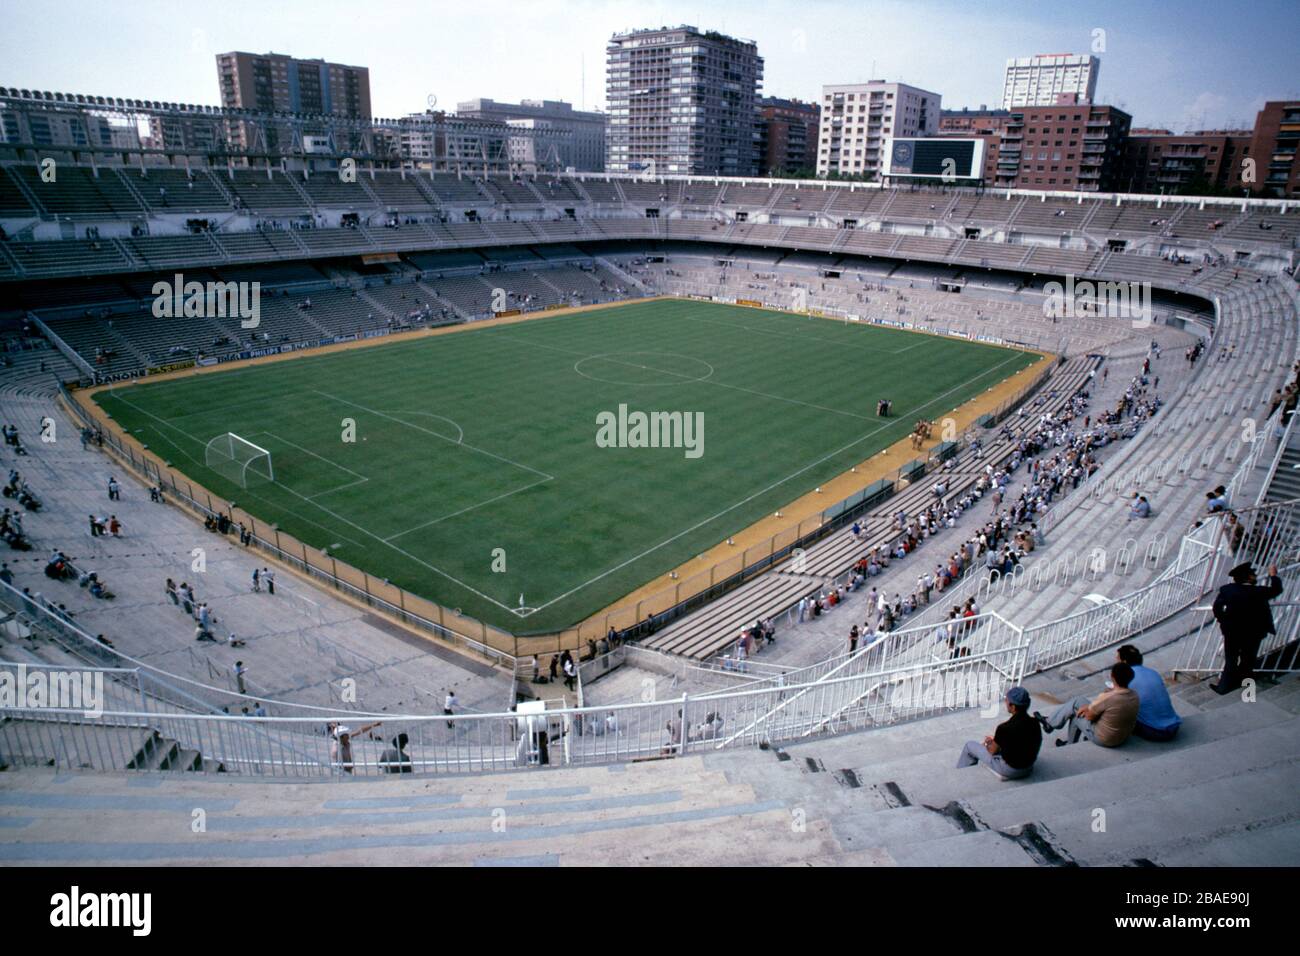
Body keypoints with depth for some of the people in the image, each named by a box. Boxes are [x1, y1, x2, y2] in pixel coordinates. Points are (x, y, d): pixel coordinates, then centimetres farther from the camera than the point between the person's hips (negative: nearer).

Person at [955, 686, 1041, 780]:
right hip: (1028, 769, 6)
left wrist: (988, 742, 11)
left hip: (1009, 770, -6)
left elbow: (992, 751, -11)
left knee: (970, 745, 11)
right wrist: (995, 740, 14)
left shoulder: (1005, 728, -29)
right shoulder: (1035, 724, -10)